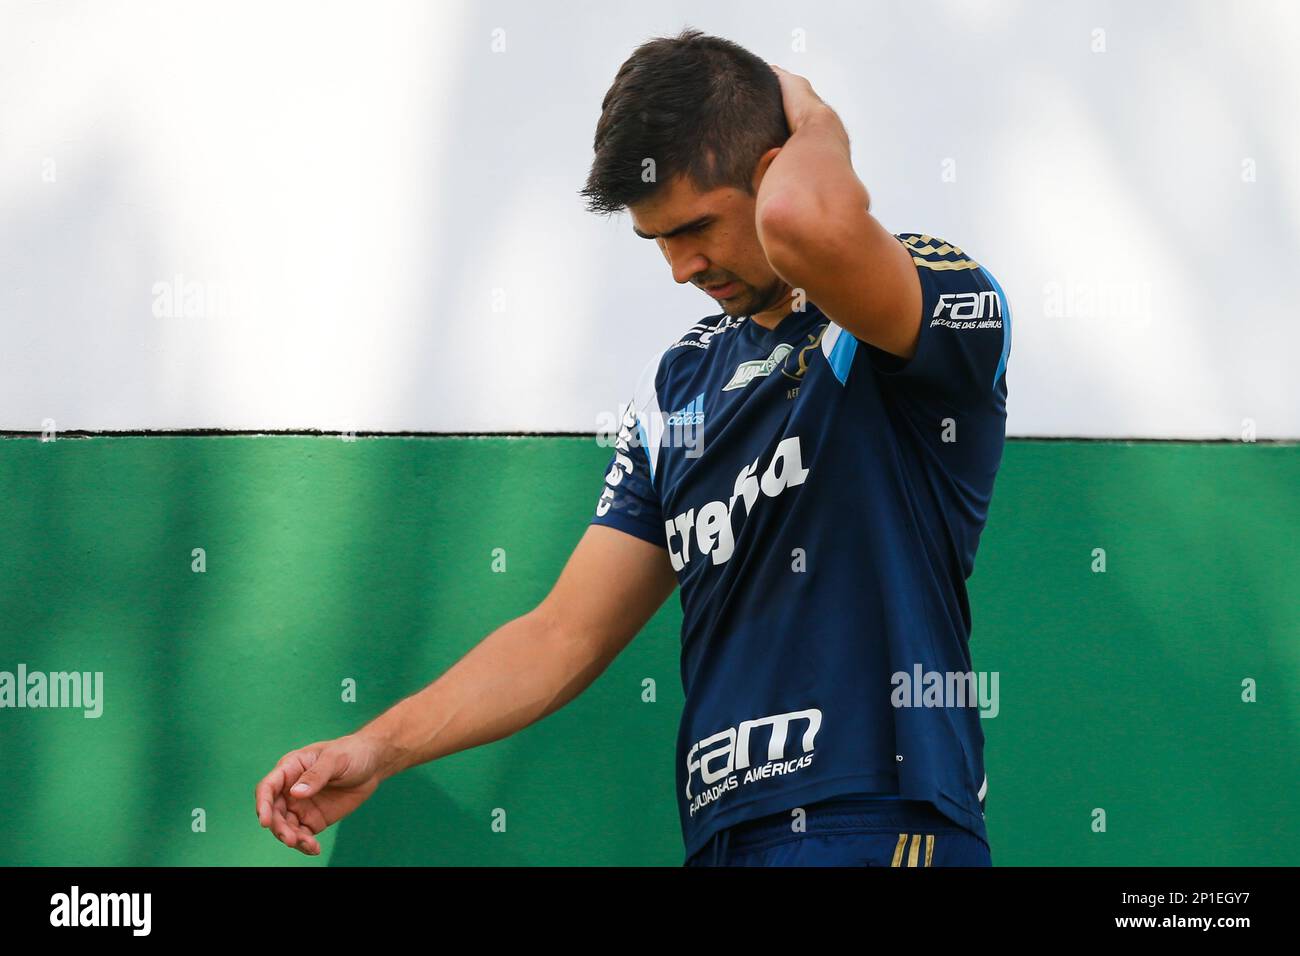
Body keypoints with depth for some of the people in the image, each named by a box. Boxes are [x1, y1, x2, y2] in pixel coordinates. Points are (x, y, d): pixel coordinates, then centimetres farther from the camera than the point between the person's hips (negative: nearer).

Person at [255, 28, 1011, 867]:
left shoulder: (948, 297, -3)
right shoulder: (680, 383, 19)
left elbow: (804, 224, -27)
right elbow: (566, 636, 19)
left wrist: (818, 123, -3)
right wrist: (379, 748, 7)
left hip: (881, 829, -7)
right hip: (723, 836, 7)